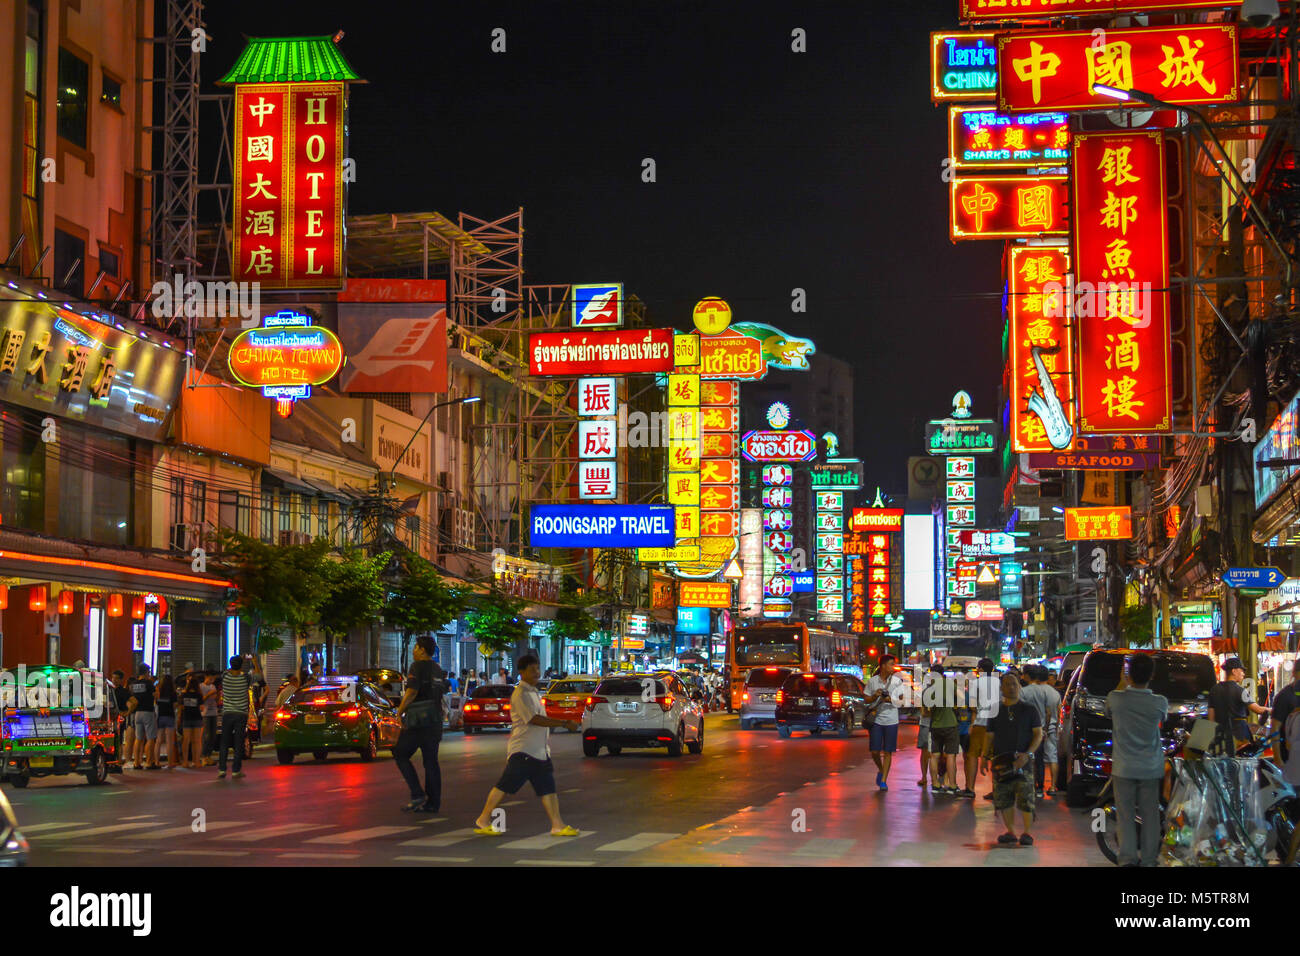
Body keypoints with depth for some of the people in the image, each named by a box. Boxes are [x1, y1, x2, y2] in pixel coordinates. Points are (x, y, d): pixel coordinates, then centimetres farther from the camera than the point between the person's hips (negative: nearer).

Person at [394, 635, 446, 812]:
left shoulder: (418, 666, -9)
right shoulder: (437, 669, 17)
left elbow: (412, 692, -19)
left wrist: (399, 712, -11)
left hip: (418, 722, -8)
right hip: (435, 722, 8)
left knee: (400, 754, 3)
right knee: (431, 761, 7)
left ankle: (418, 795, -8)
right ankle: (433, 802, 5)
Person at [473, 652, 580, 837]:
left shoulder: (534, 693, 18)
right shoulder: (521, 694, -14)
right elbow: (534, 719, -24)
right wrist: (564, 723, -24)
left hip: (539, 751, 9)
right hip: (522, 751, -9)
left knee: (548, 789, 4)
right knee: (505, 786, -4)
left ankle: (557, 825, 4)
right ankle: (483, 821, 4)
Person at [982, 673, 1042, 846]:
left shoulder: (1029, 710, 5)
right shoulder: (996, 712, 13)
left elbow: (1038, 734, 1)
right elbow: (989, 736, 17)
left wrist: (1027, 754, -13)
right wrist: (985, 757, 7)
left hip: (1022, 760, -3)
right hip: (1000, 760, 3)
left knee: (1025, 798, -9)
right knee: (1003, 800, 2)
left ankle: (1026, 833, -1)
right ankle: (1010, 831, 13)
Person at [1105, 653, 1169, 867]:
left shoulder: (1116, 698, -13)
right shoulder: (1160, 703, -11)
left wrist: (1122, 684, 22)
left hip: (1123, 768, -1)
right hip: (1151, 769, 1)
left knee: (1125, 816, 5)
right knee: (1150, 817, 9)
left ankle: (1127, 859, 0)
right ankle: (1149, 860, 11)